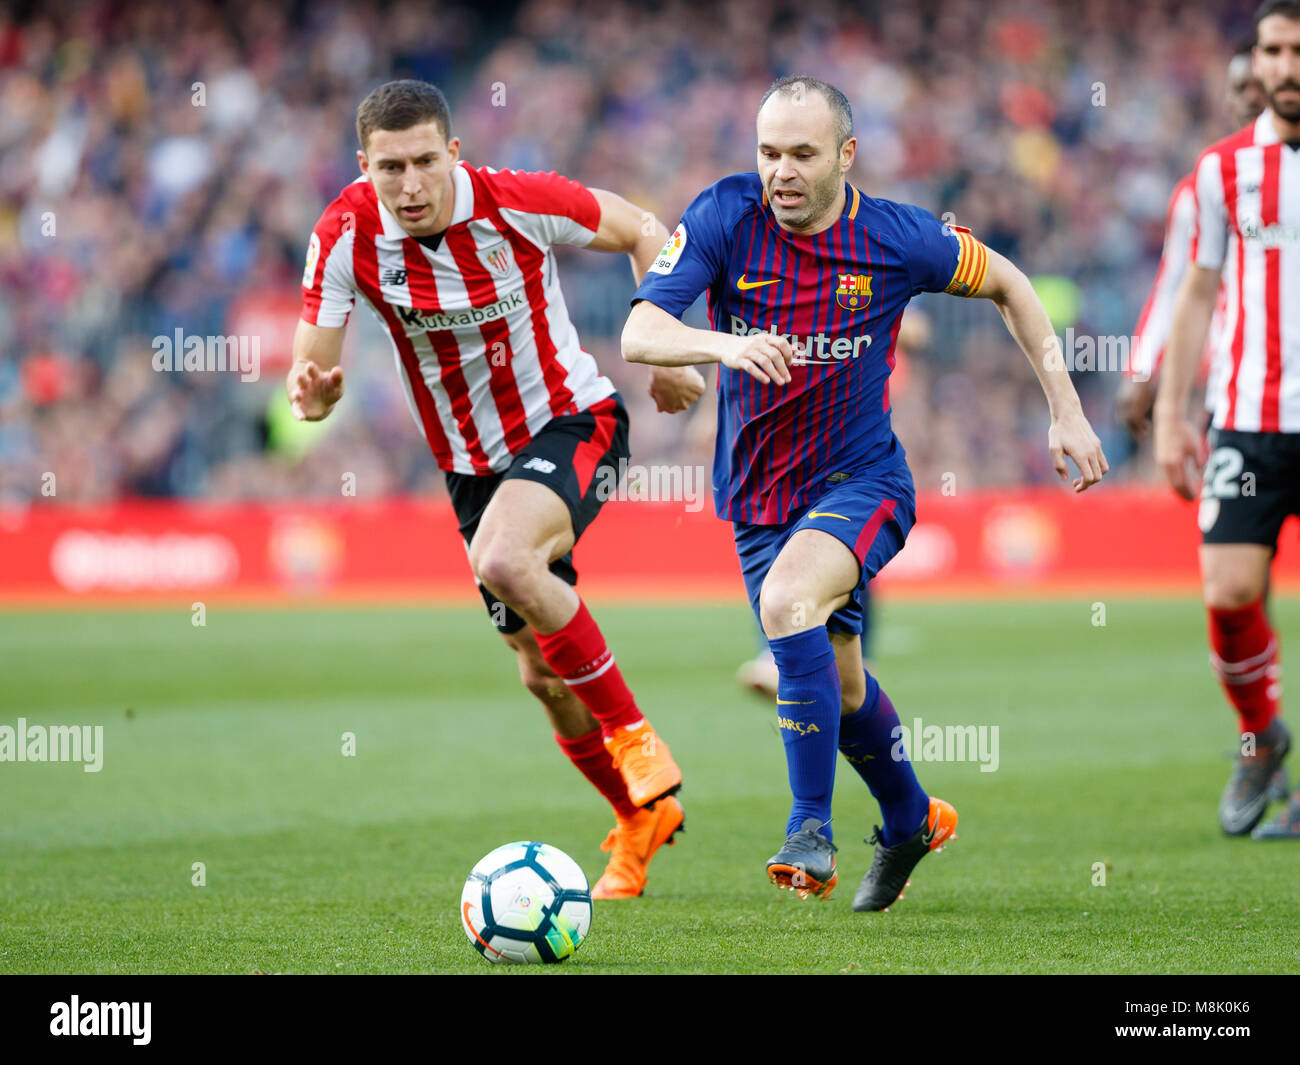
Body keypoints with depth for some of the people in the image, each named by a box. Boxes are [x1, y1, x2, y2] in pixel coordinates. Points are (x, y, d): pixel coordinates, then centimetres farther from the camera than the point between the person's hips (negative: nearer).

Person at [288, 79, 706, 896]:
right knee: (543, 672, 10)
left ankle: (633, 736, -17)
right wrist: (313, 393, -36)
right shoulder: (346, 236, -15)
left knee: (503, 561, -34)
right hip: (473, 462, 4)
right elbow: (314, 377, -13)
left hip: (572, 420, -4)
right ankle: (640, 818, 33)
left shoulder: (517, 203, -21)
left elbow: (643, 232, -3)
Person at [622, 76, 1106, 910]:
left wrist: (1067, 412, 0)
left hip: (860, 477, -3)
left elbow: (1008, 284, 3)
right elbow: (639, 333, -24)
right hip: (759, 492, 3)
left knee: (789, 600, -32)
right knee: (837, 685, 18)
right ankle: (911, 820, 46)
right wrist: (723, 344, -44)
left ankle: (812, 831, -23)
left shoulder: (897, 239, -15)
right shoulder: (724, 217, -15)